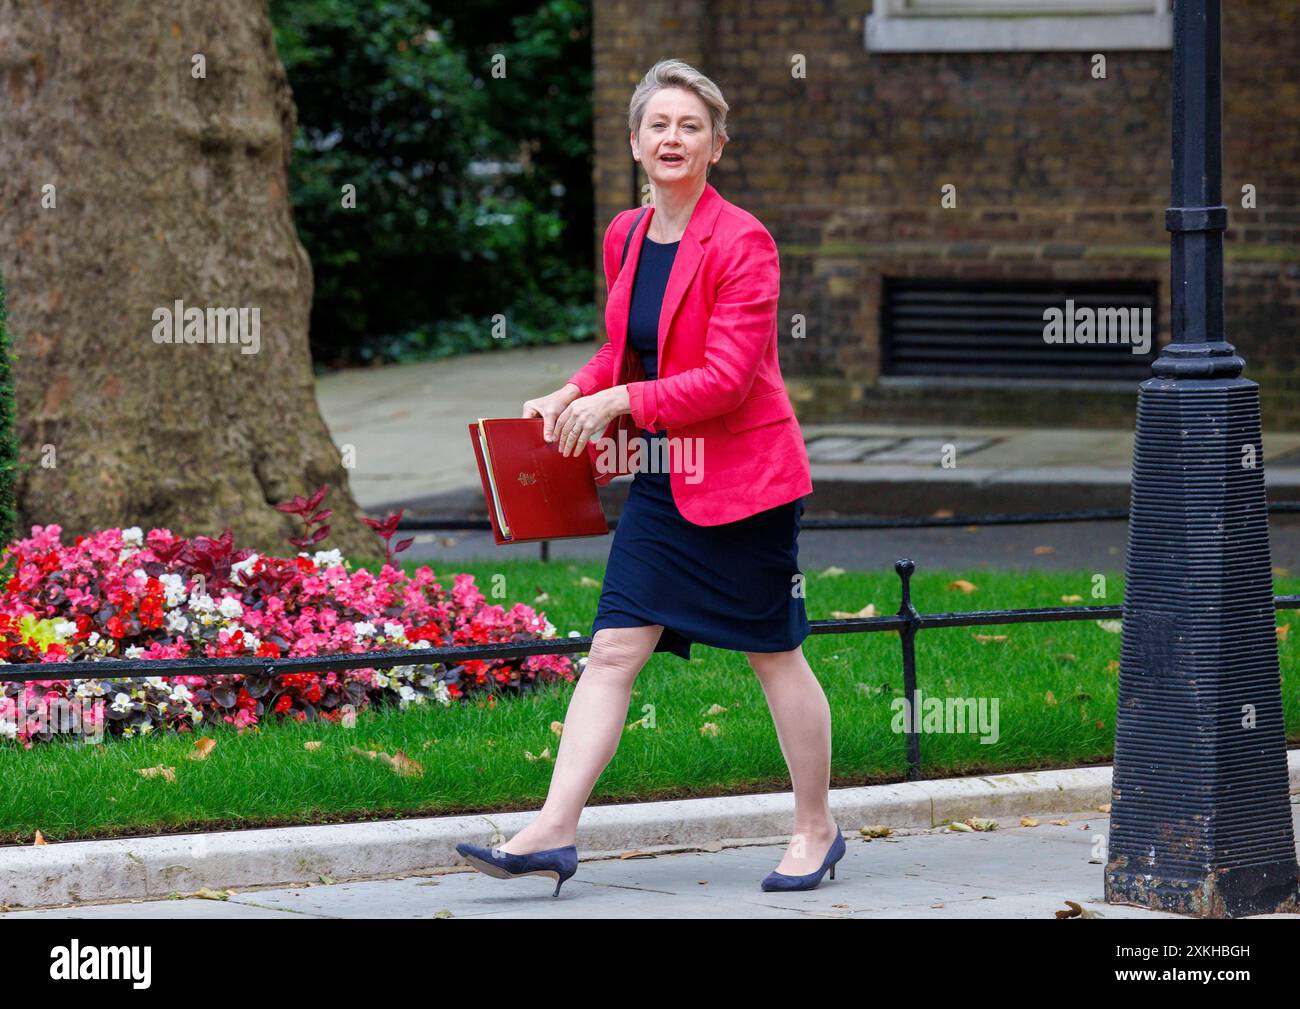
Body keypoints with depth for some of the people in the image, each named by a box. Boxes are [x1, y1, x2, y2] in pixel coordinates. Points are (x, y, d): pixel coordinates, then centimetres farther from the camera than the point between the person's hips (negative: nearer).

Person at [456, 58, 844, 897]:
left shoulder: (742, 243, -14)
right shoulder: (625, 238, 8)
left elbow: (726, 378, -20)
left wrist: (620, 402, -22)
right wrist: (575, 395, 5)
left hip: (744, 479, -6)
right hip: (662, 483, 6)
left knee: (776, 658, 6)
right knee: (613, 651, -3)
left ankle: (817, 830, 21)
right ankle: (554, 832, -8)